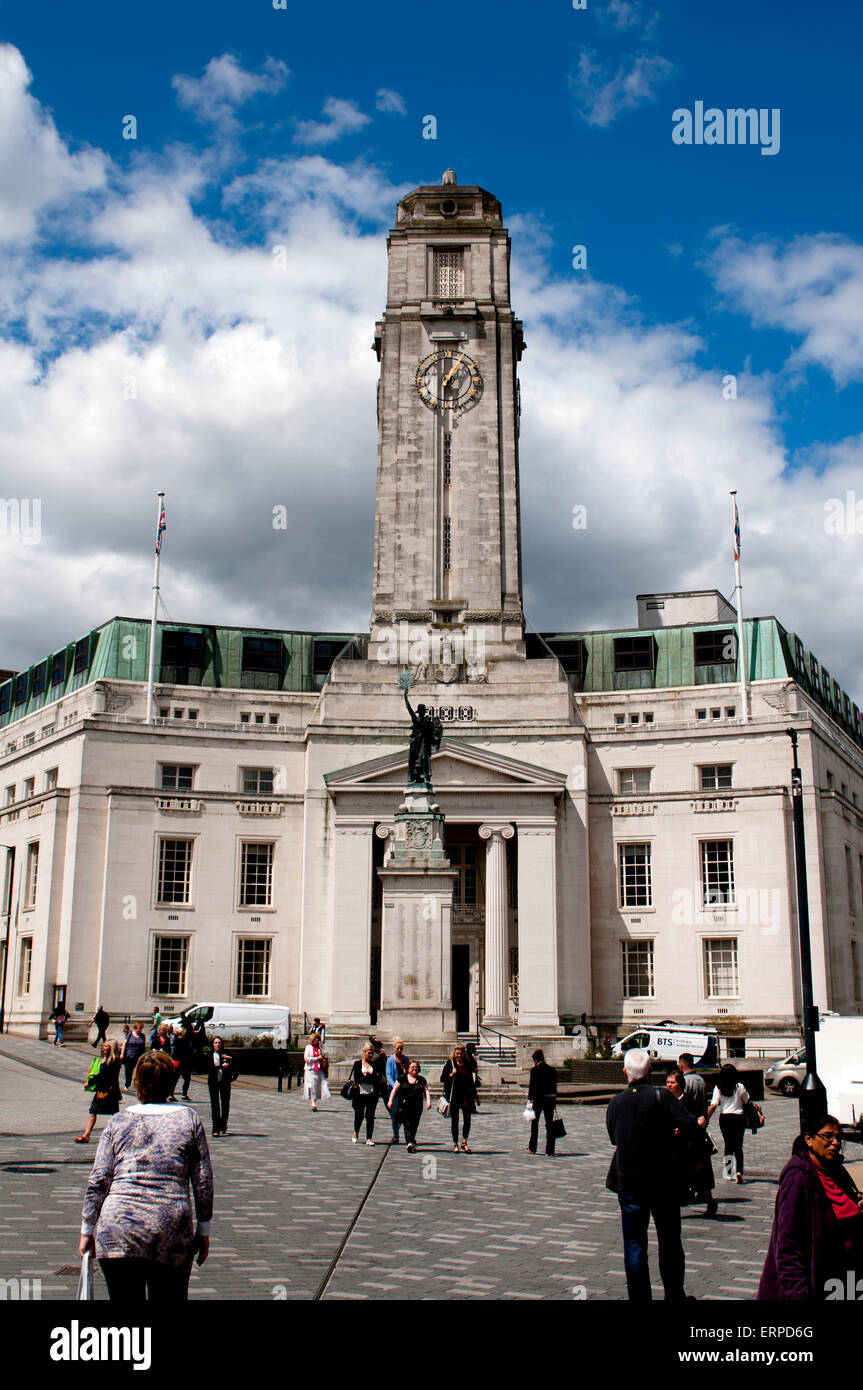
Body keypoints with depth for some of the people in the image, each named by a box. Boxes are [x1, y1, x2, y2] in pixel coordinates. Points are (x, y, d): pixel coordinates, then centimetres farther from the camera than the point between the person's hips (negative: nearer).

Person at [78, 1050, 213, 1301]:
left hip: (118, 1231, 1)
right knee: (170, 1298, 12)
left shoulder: (118, 1122, 8)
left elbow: (98, 1181, 4)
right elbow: (203, 1181, 6)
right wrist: (203, 1230, 13)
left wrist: (87, 1231, 13)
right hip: (173, 1233, 0)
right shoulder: (188, 1119, 8)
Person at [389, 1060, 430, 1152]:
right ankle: (410, 1143, -20)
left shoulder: (421, 1080, 12)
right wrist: (390, 1100, -1)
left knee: (414, 1125, 3)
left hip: (417, 1107, 2)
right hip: (404, 1106, -2)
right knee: (407, 1124, -12)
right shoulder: (402, 1078, 6)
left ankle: (411, 1140, 20)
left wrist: (428, 1101, -8)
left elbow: (426, 1091, 8)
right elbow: (395, 1089, 7)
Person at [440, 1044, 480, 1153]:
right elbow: (442, 1079, -2)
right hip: (454, 1095, -2)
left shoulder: (468, 1064, 9)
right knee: (454, 1120, 4)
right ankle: (455, 1144, 14)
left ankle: (464, 1142, 14)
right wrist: (451, 1074, -19)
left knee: (467, 1119, -1)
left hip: (466, 1095, 3)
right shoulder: (450, 1063, 0)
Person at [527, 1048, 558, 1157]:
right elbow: (555, 1085, 7)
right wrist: (554, 1100, 13)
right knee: (550, 1124, 5)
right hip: (551, 1099, 3)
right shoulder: (552, 1069, 4)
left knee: (534, 1123, 14)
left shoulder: (534, 1070, -10)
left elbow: (532, 1086, -11)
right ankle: (550, 1151, 2)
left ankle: (532, 1148, 22)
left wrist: (530, 1099, -4)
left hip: (538, 1099, -3)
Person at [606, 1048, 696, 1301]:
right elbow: (690, 1125, -19)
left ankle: (639, 1297, 11)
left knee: (634, 1244, 9)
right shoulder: (662, 1097, -11)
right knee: (670, 1242, 13)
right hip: (663, 1182, -1)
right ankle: (674, 1295, 19)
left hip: (628, 1184, 1)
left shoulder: (615, 1103, -2)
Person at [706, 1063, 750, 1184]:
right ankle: (739, 1171, -16)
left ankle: (728, 1174, 17)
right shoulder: (740, 1087, -6)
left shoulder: (718, 1088, -7)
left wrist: (706, 1119, -2)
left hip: (724, 1118, 1)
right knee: (738, 1146, 5)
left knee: (728, 1145, 14)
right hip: (739, 1117, -1)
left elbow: (713, 1106, -11)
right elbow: (747, 1101, 8)